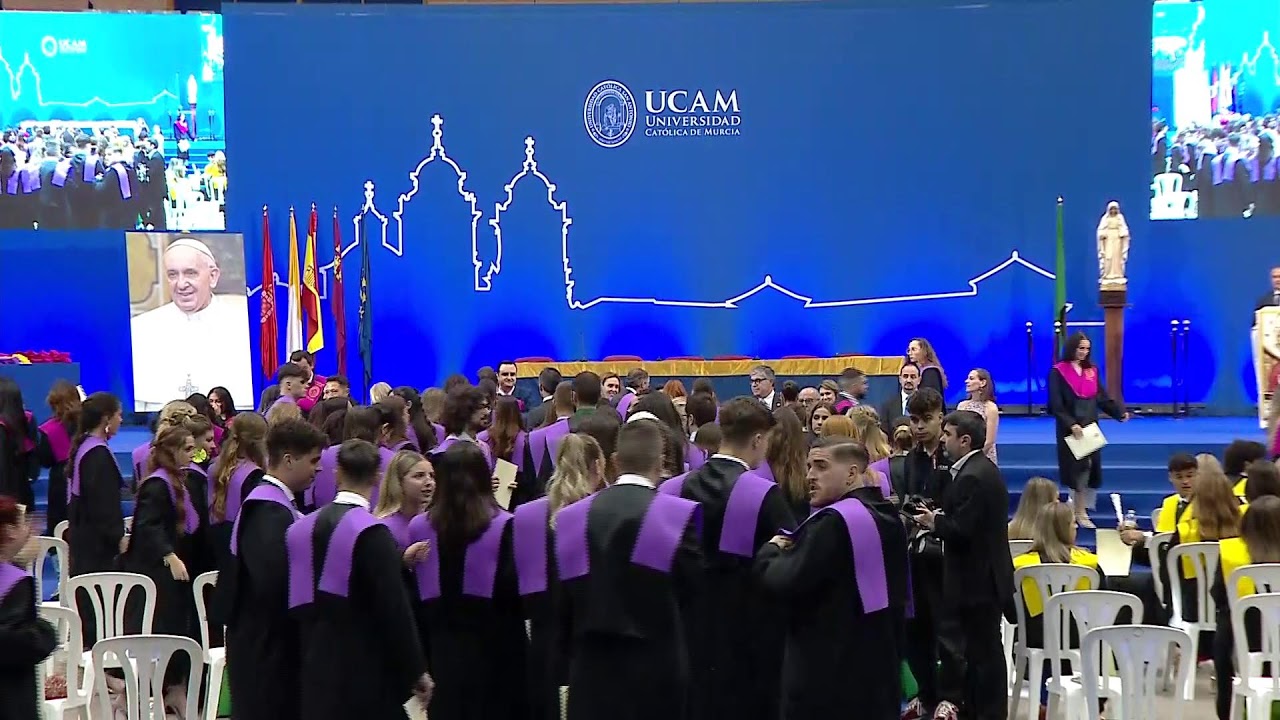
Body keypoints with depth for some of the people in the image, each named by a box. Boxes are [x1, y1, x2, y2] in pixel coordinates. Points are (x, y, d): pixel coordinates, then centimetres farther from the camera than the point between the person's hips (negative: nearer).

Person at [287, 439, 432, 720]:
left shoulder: (301, 528, 3)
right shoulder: (371, 532, -16)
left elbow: (299, 602, 11)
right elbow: (394, 608, -16)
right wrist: (416, 671, -8)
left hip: (314, 668, 6)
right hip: (366, 672, -6)